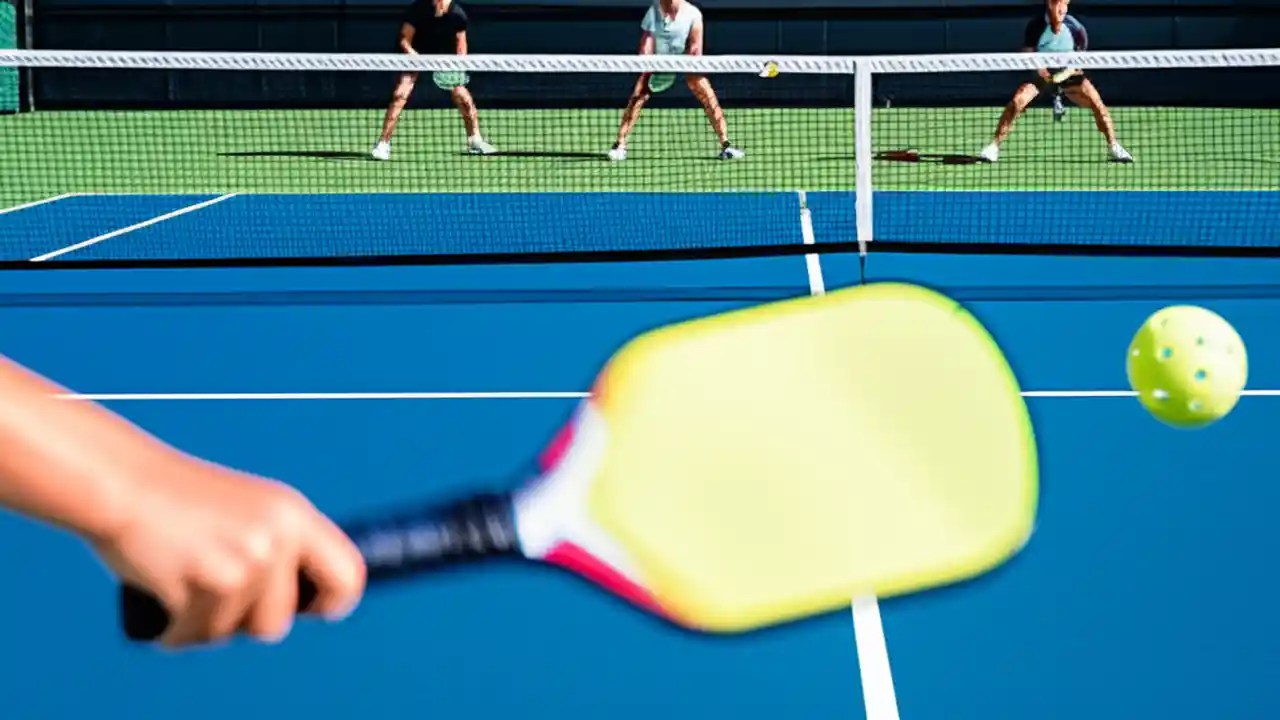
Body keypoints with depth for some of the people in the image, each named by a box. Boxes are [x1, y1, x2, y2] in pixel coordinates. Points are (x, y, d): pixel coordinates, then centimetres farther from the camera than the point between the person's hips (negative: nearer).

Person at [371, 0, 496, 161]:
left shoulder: (458, 14, -22)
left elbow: (461, 43, -5)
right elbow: (404, 39, -21)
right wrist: (413, 55, -38)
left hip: (445, 55, 2)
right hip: (415, 53, -2)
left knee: (463, 96, -4)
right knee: (400, 94, -18)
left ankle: (475, 141, 16)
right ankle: (383, 143, -11)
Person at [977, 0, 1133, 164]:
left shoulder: (1076, 28, -18)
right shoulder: (1035, 26, -21)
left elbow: (1081, 56, -1)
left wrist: (1076, 66, -21)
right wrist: (1038, 67, -30)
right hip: (1043, 72, -1)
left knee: (1096, 101, -17)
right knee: (1017, 100, -24)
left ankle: (1113, 146, 0)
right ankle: (994, 146, -13)